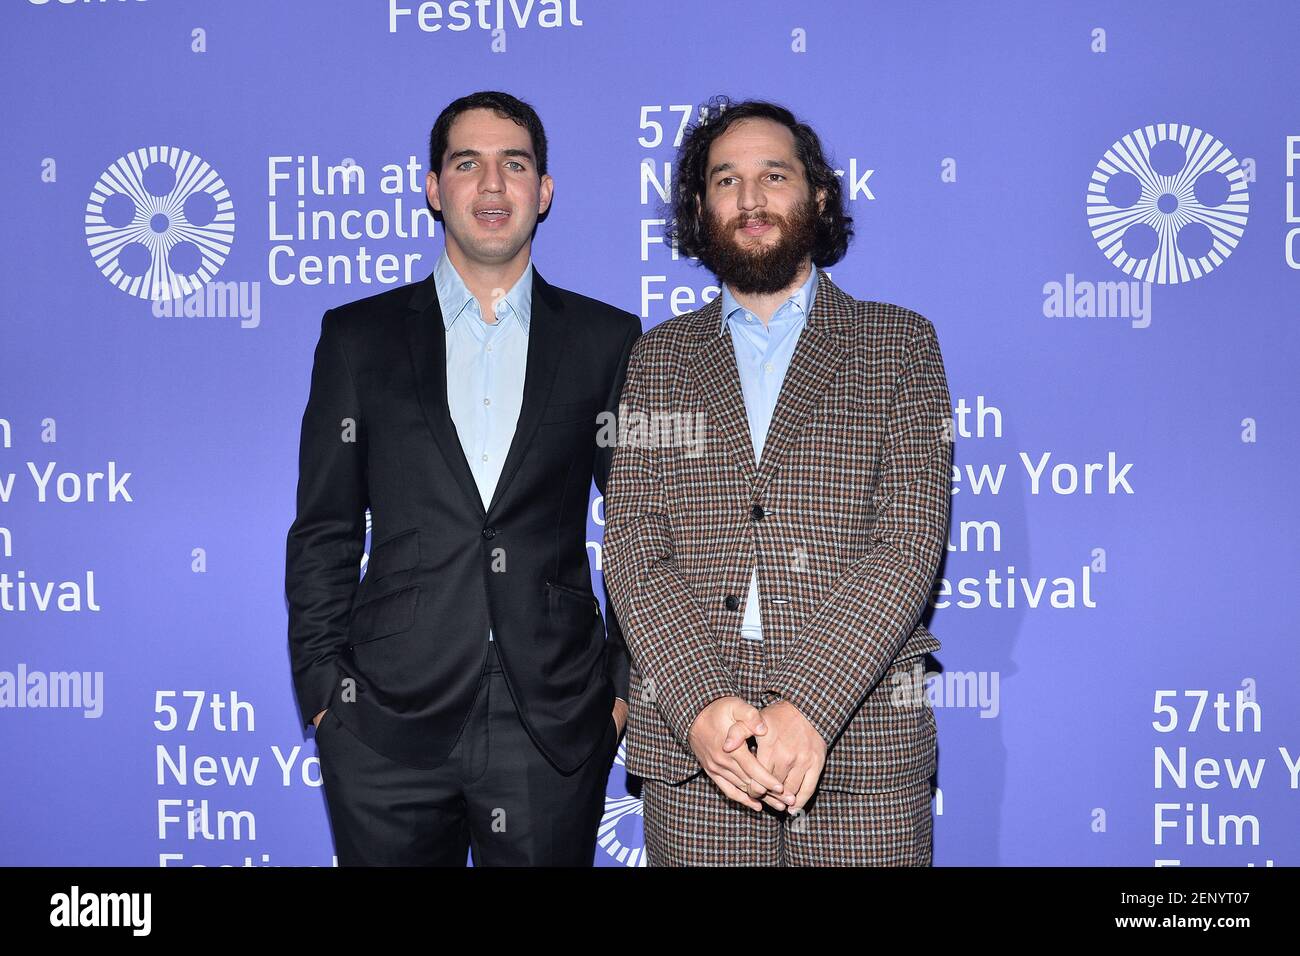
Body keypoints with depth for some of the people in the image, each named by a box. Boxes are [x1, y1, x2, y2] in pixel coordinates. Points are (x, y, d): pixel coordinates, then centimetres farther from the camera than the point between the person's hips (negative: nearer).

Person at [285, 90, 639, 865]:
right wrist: (324, 692, 0)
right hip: (389, 727, 0)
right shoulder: (358, 336, 6)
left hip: (554, 731, 0)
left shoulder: (607, 340, 5)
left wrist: (628, 684, 2)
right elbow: (324, 533, 6)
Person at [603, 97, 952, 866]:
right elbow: (634, 548, 2)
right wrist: (701, 704, -13)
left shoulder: (901, 344, 6)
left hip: (861, 741, -1)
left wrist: (808, 704, -16)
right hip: (693, 745, 1)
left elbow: (911, 539, -5)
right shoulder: (658, 359, 11)